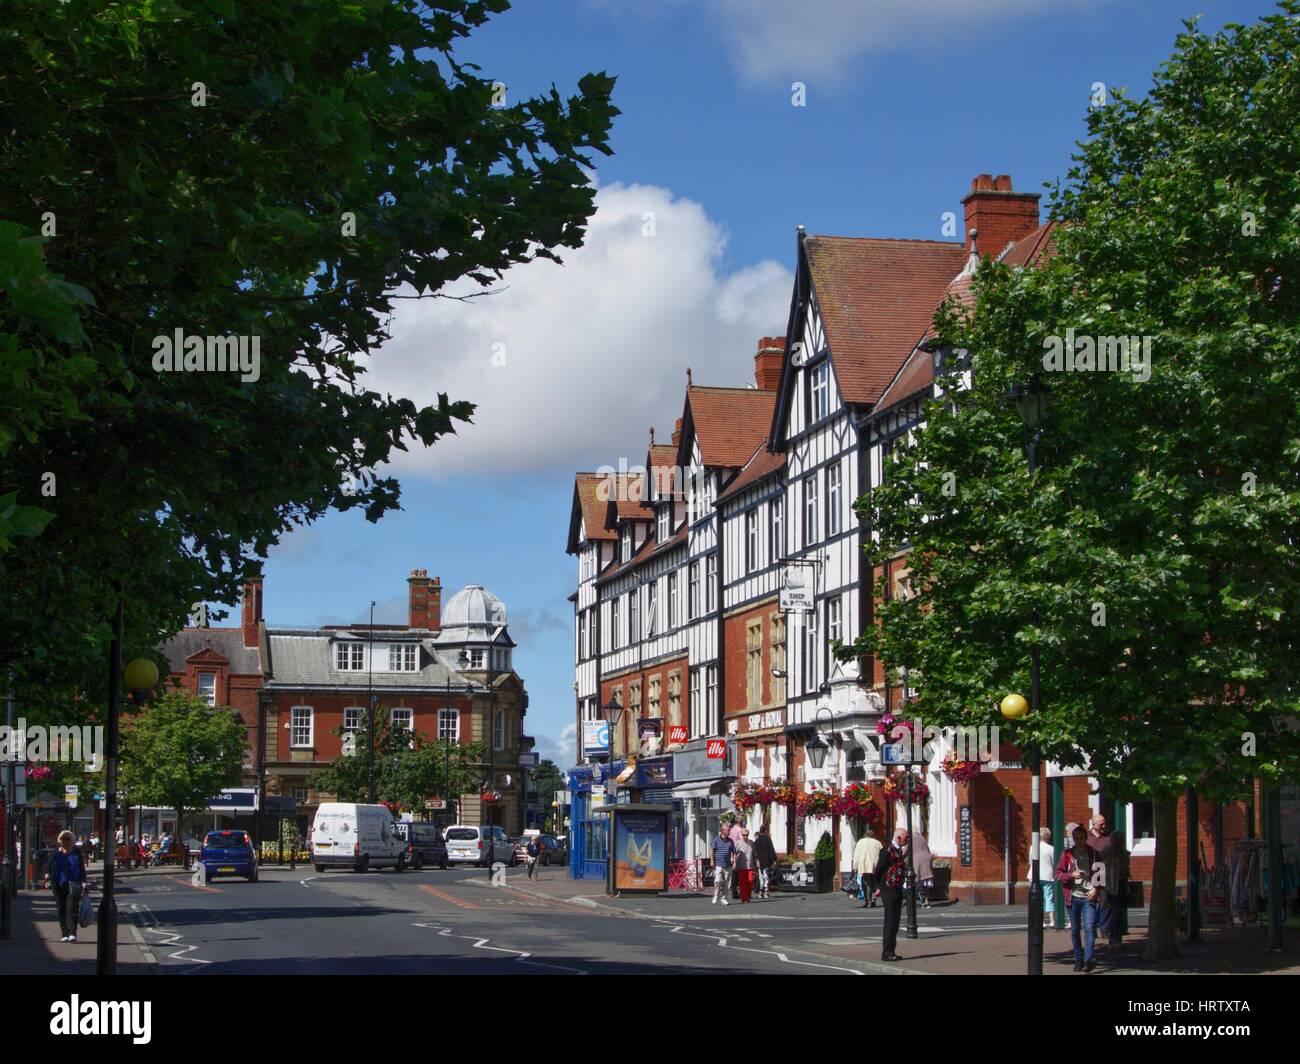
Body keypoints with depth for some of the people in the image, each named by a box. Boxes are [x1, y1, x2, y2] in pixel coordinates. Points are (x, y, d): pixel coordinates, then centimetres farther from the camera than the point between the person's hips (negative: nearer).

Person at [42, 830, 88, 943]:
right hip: (59, 886, 2)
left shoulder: (77, 853, 6)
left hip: (73, 885, -2)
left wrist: (83, 882, 0)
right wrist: (48, 876, -14)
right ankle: (65, 934, 10)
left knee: (72, 909, -12)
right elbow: (49, 867, 5)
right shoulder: (55, 853, 8)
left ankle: (72, 933, -16)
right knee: (61, 910, 3)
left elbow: (82, 869, 9)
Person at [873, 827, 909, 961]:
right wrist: (880, 887, -5)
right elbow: (878, 871, -14)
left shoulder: (900, 851, 13)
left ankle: (890, 952, 17)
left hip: (898, 890, 9)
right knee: (890, 922, -8)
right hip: (889, 891, -9)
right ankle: (886, 953, -5)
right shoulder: (887, 851, -16)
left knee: (895, 922, 11)